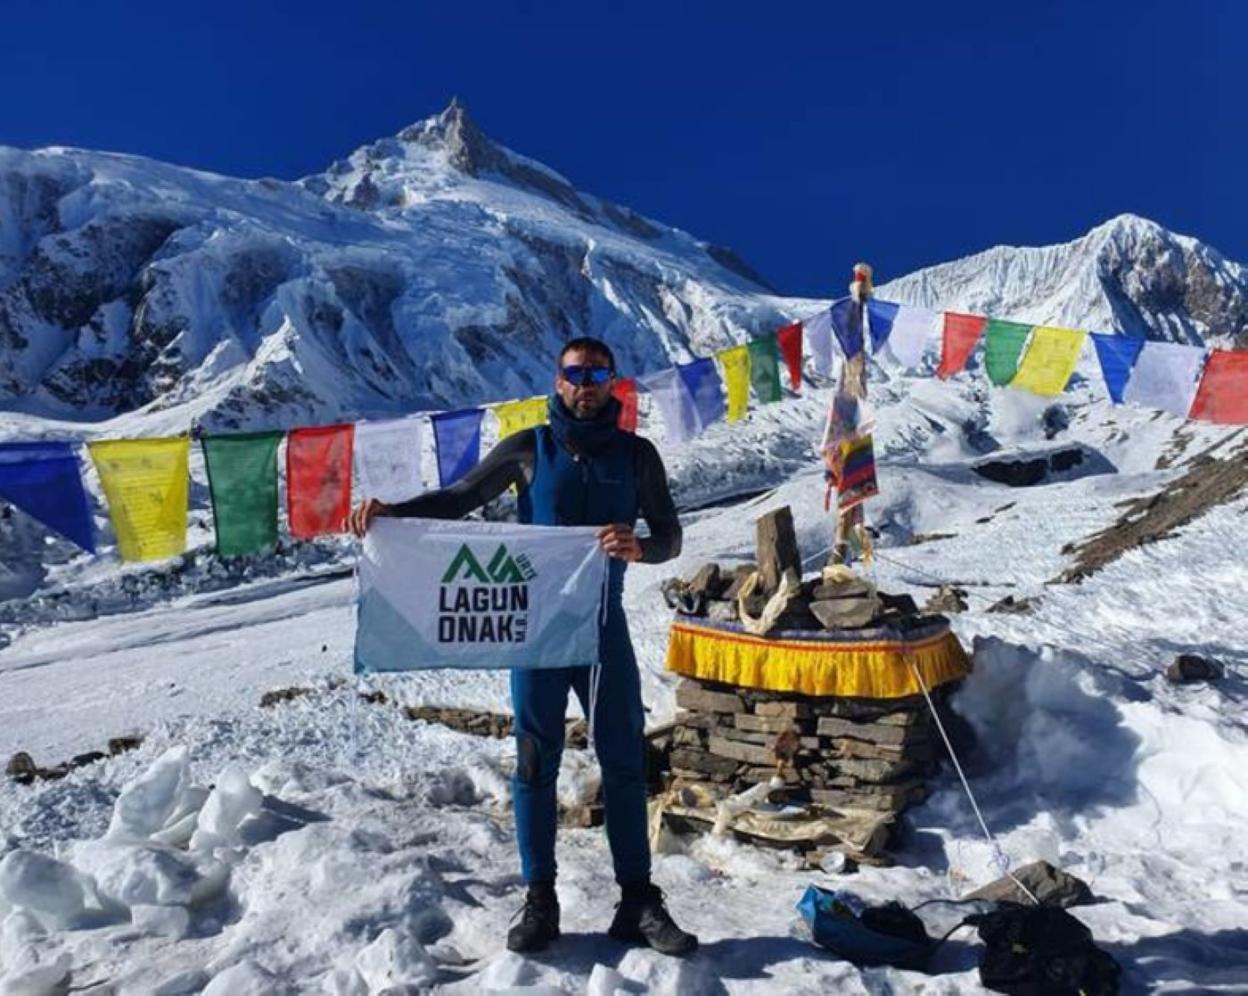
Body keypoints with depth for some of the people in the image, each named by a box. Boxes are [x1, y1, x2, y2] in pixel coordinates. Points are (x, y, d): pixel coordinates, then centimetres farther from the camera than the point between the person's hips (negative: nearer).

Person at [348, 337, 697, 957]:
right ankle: (539, 900, 20)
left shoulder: (635, 454, 3)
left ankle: (638, 902, 17)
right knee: (536, 761, 7)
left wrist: (639, 547, -20)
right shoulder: (528, 448, 1)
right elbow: (458, 498, 2)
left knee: (624, 761, 5)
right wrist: (389, 512, -14)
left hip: (603, 626, 1)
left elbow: (669, 536, 3)